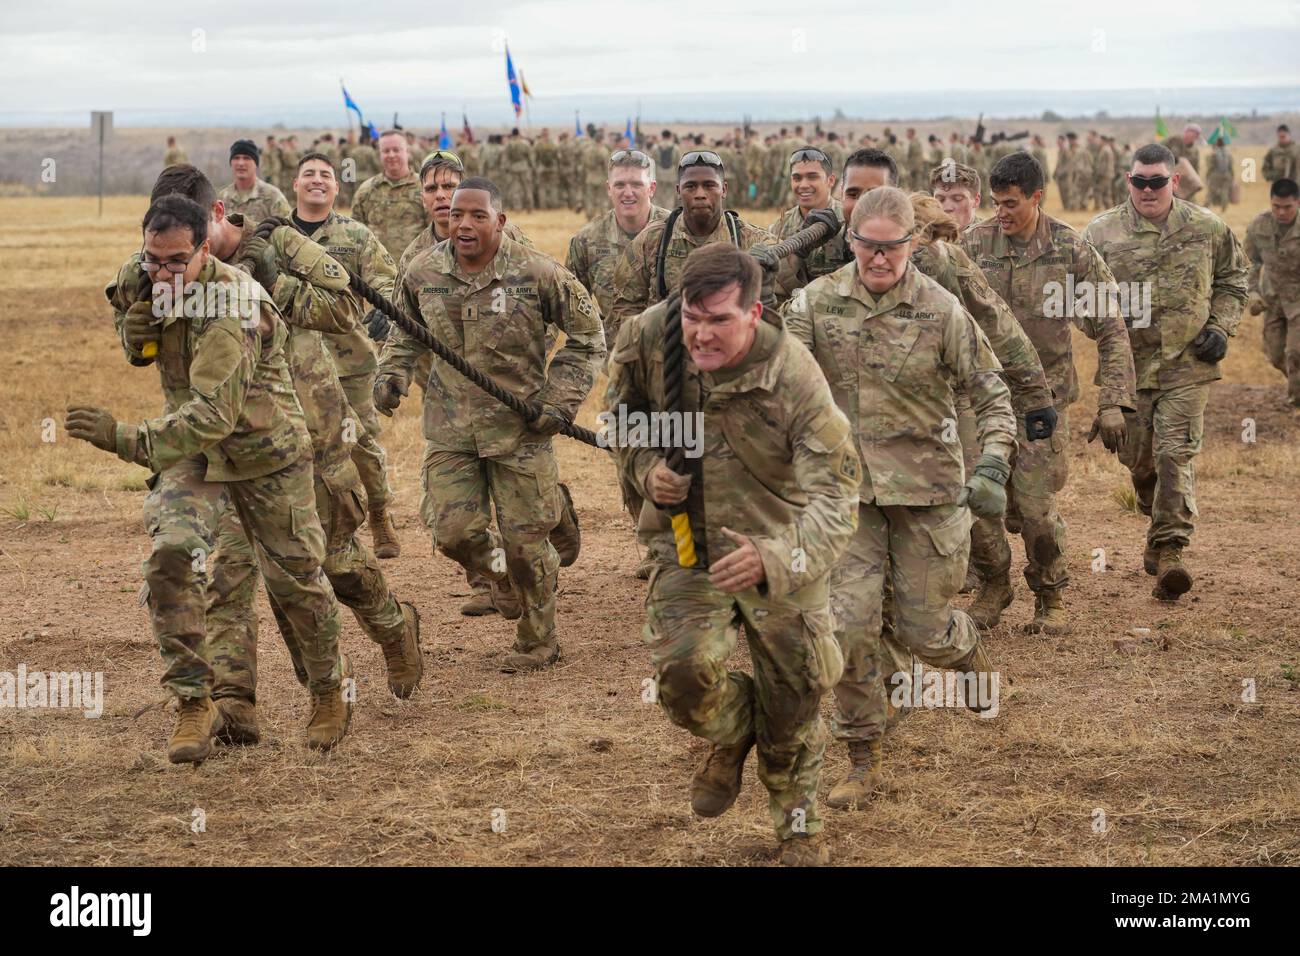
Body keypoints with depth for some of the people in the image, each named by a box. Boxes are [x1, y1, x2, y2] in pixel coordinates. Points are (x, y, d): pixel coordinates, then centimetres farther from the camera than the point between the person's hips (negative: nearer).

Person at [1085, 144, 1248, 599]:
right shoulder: (1102, 232, -1)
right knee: (1138, 459, 12)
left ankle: (1168, 549, -12)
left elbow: (1232, 280, 15)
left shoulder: (1208, 229, 2)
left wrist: (1220, 327, 2)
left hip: (1187, 363, -1)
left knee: (1176, 455, -11)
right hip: (1129, 366, 2)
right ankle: (1160, 523, 41)